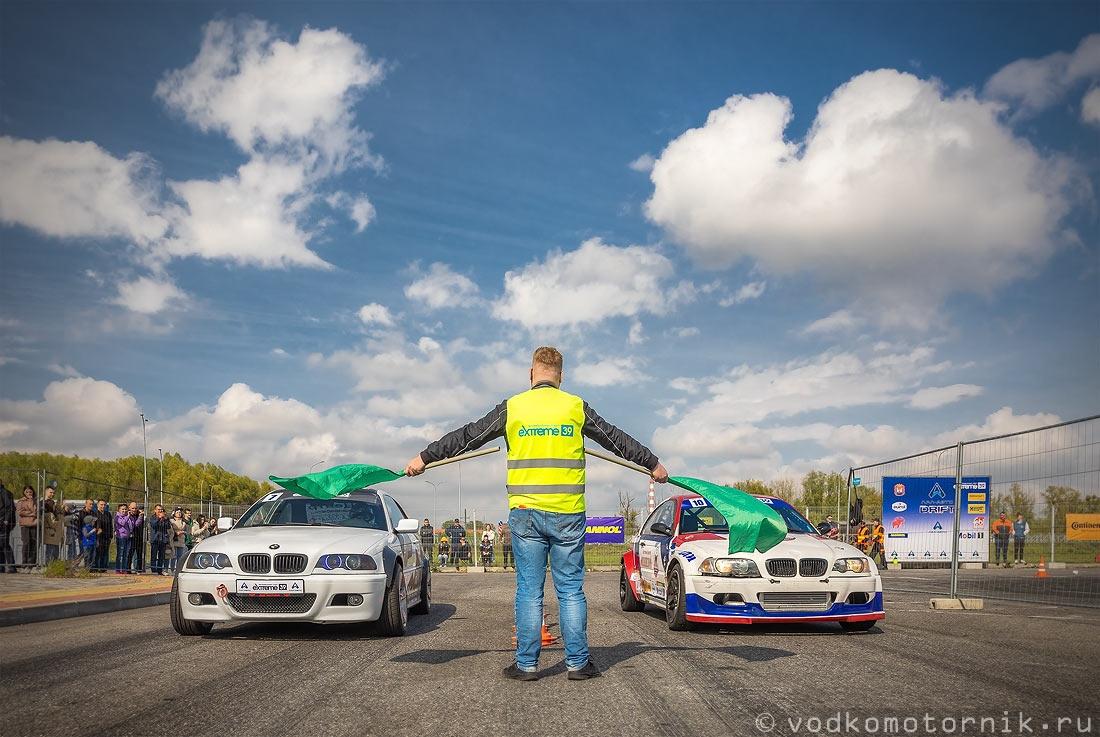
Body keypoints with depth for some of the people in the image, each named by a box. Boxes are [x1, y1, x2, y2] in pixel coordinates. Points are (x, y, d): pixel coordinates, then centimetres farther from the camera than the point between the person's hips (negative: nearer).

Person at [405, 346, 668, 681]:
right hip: (568, 514, 0)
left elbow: (467, 437, 7)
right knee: (571, 590, 6)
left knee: (529, 590, 6)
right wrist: (653, 464, 24)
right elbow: (617, 439, 11)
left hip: (525, 514, 0)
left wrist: (424, 457, 18)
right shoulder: (576, 407, 3)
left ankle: (527, 664, 9)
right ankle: (578, 663, 10)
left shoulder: (512, 408, 3)